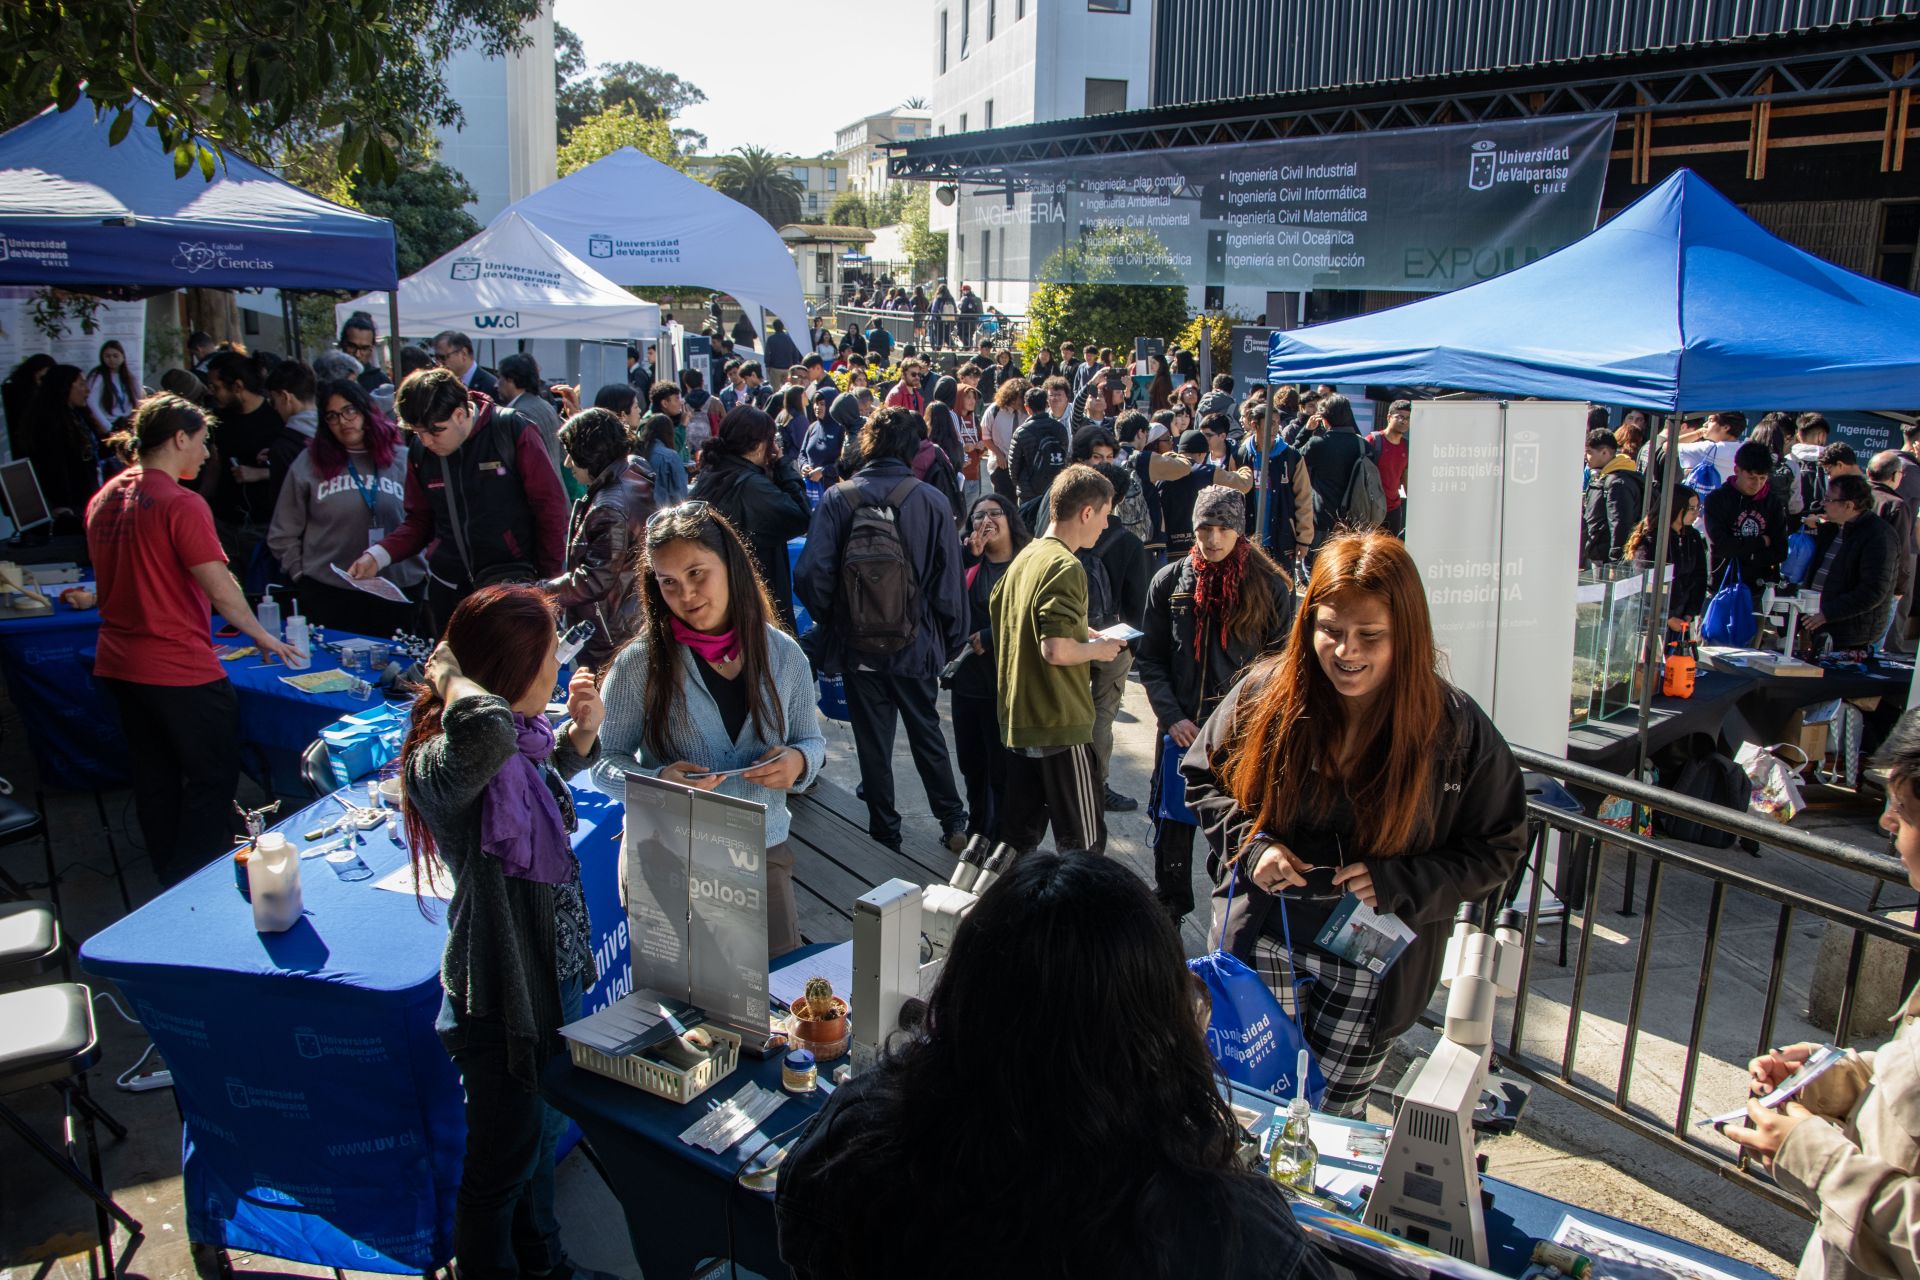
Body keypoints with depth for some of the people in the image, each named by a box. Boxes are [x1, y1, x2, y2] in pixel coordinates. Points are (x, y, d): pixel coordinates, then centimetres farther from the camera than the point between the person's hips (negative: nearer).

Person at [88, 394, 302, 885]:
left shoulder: (103, 499, 8)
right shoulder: (181, 503, -17)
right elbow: (220, 589, -18)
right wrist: (263, 636, -4)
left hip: (118, 663, 8)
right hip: (180, 669, -8)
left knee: (154, 782, 18)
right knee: (212, 780, 4)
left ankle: (171, 886, 30)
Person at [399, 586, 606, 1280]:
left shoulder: (523, 737, -5)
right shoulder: (441, 765, -30)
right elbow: (486, 728, -55)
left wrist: (583, 729, -1)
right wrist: (450, 675, -34)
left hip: (553, 975, 9)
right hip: (500, 996, -9)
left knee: (542, 1132, 30)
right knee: (502, 1160, 15)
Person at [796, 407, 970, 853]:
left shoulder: (837, 498, -10)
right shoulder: (932, 500, -10)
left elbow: (812, 574, -16)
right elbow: (950, 580, -7)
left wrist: (831, 621, 2)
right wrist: (953, 639, 6)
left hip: (857, 645, 0)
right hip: (917, 644, 1)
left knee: (873, 741, 13)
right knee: (927, 733, 19)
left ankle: (885, 830, 23)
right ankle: (953, 821, 24)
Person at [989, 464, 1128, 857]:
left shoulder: (1024, 557, 9)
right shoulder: (1065, 566, -18)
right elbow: (1056, 650, -26)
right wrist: (1097, 649, -7)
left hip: (1019, 721, 9)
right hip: (1060, 723, -9)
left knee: (1019, 834, 17)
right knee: (1084, 842, 3)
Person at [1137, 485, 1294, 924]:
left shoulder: (1270, 586, -2)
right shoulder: (1169, 583, 3)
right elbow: (1150, 659, 6)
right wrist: (1171, 716, -5)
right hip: (1181, 729, 2)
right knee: (1172, 825, 13)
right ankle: (1168, 909, 30)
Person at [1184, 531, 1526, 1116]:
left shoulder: (1455, 729, -12)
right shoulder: (1266, 693, -10)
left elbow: (1498, 848, -4)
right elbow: (1202, 774, 5)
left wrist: (1398, 884, -19)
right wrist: (1250, 843, -12)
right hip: (1264, 941, 1)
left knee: (1334, 1115, 15)